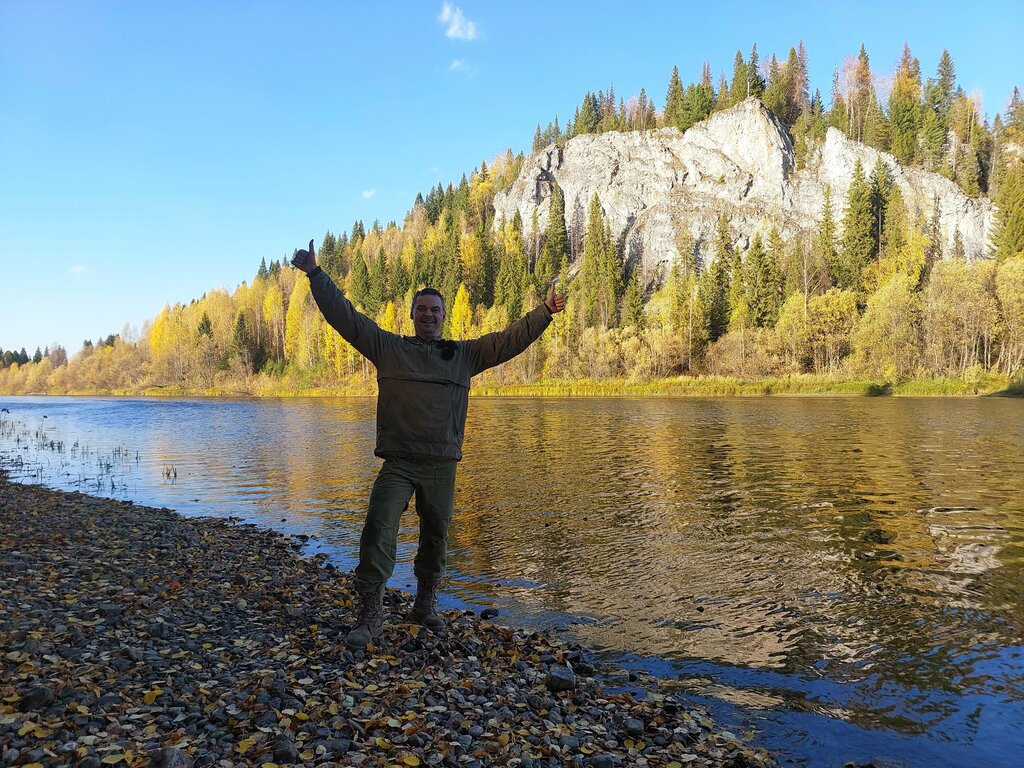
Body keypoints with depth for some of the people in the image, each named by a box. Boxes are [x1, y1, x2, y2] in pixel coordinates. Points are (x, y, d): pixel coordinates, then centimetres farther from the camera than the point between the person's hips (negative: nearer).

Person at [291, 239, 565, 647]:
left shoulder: (465, 354, 10)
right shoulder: (387, 347, 6)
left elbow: (510, 339, 10)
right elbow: (344, 315, 3)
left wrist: (544, 312, 2)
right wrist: (315, 274, -1)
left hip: (442, 465, 2)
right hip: (398, 463, -2)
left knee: (436, 537, 12)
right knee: (378, 530, -15)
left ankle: (425, 604, 31)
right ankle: (371, 613, -5)